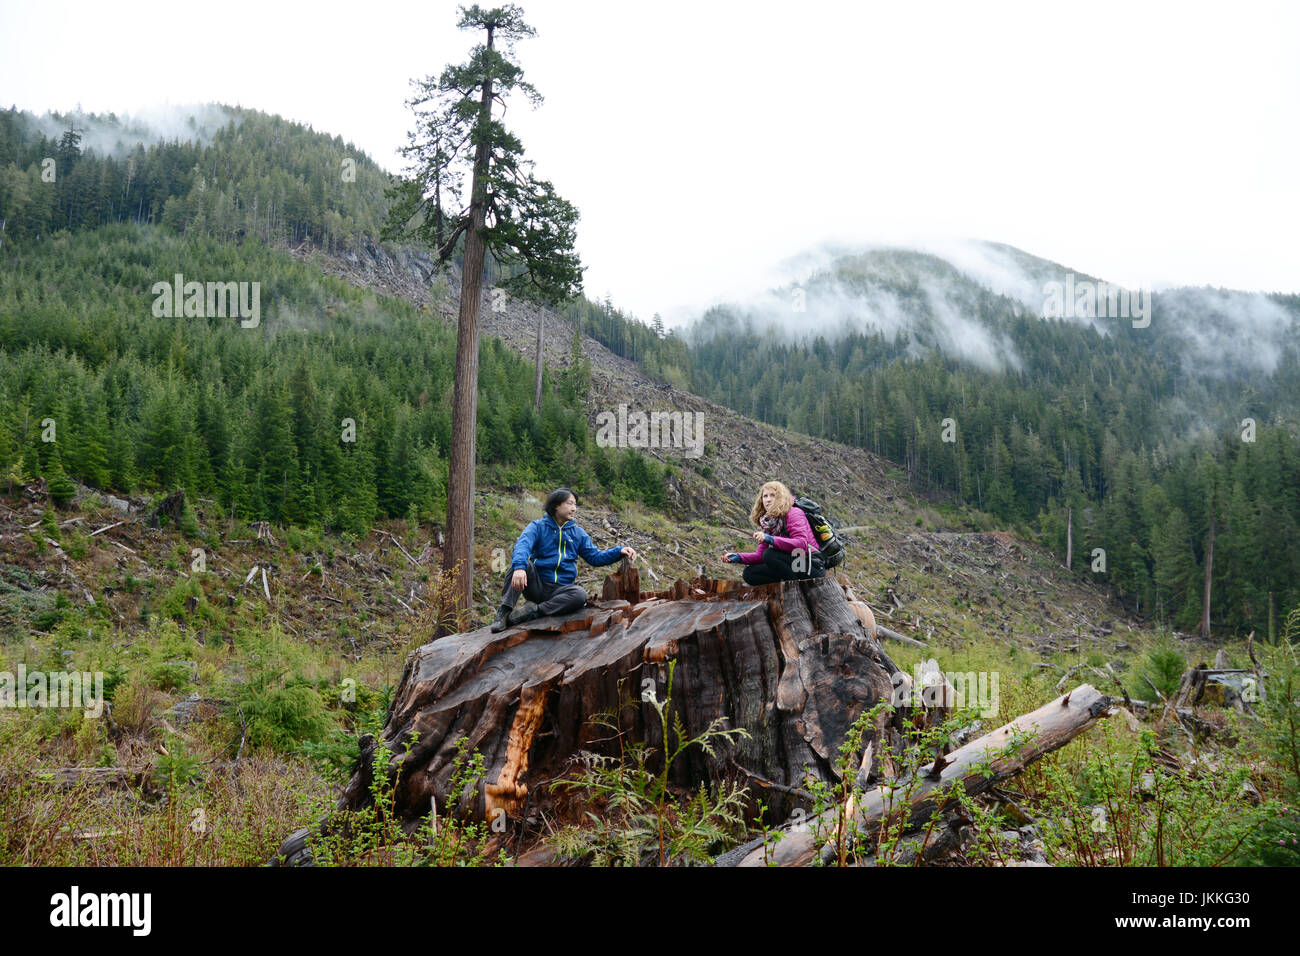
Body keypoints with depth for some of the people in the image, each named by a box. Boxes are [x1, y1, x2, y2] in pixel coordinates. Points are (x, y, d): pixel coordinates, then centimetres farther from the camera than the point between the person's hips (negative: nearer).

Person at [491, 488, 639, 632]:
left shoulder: (578, 533, 15)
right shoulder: (538, 527, 2)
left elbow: (596, 557, 14)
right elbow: (523, 545, -18)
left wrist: (620, 551, -4)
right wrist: (519, 567, -40)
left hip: (561, 589, 2)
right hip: (536, 585, -2)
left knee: (580, 595, -31)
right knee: (519, 561, -29)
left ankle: (532, 611, -31)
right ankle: (504, 612, -33)